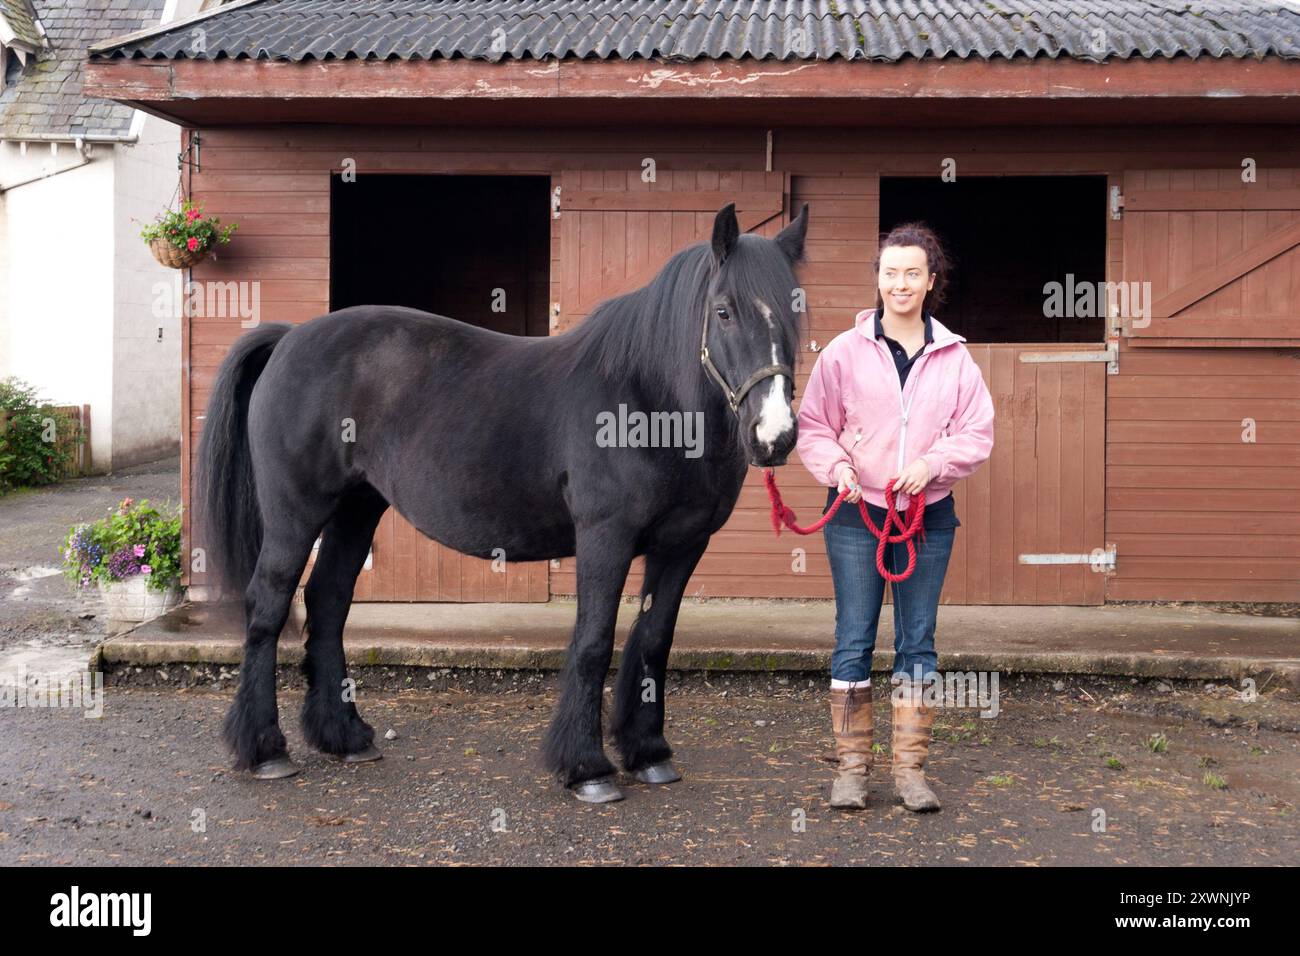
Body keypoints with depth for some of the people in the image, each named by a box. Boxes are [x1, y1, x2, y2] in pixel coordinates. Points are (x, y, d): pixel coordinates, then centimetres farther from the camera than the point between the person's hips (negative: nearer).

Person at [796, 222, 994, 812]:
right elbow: (813, 425, 3)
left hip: (929, 514, 2)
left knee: (918, 640, 7)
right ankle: (851, 767, 14)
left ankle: (910, 768, 16)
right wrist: (836, 466, -15)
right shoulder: (845, 352, -1)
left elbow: (977, 433, 3)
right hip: (856, 513, -1)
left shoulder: (954, 358, 3)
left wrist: (934, 462, -15)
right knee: (854, 640, 3)